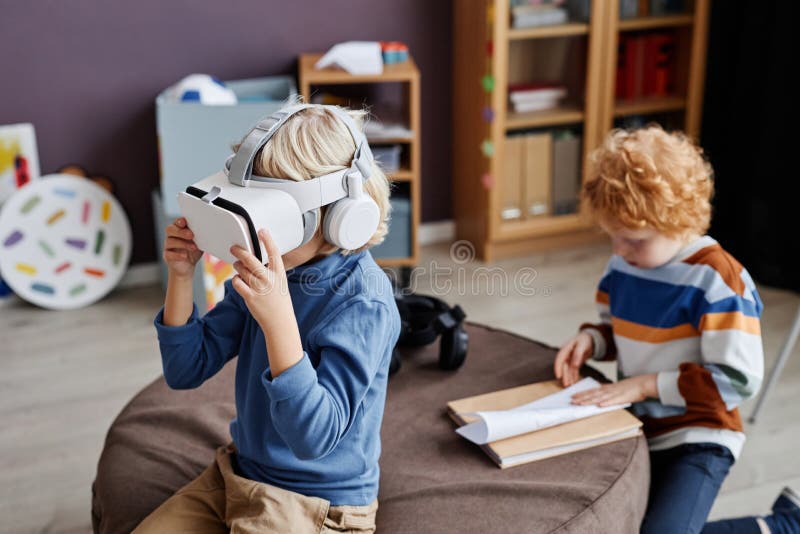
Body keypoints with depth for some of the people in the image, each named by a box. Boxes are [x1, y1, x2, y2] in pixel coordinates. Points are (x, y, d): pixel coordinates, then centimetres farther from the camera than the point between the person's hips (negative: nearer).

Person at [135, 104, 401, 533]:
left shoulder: (363, 302, -24)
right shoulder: (265, 271, -4)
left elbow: (313, 438, -32)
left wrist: (278, 317, -43)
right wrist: (182, 275, -14)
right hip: (236, 474, 7)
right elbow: (186, 371, 1)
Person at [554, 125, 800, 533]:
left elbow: (738, 378, -23)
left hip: (696, 439, -7)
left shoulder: (716, 278, -20)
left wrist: (647, 384, -23)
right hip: (635, 428, 7)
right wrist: (589, 340, -7)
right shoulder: (622, 265, 0)